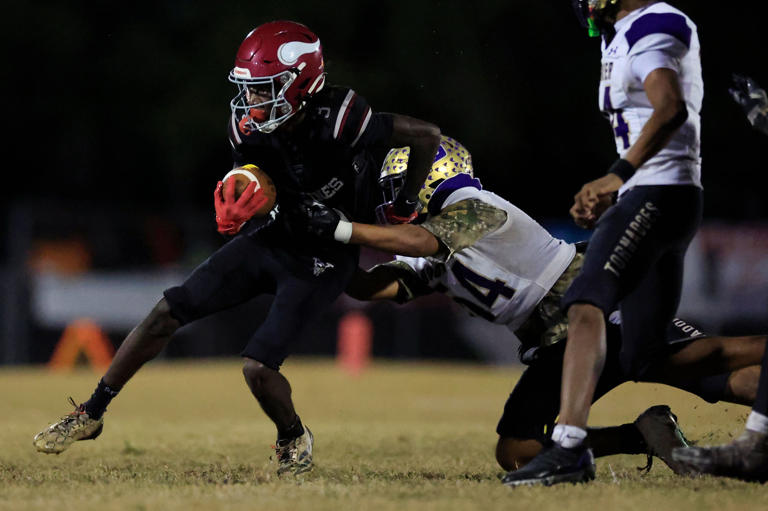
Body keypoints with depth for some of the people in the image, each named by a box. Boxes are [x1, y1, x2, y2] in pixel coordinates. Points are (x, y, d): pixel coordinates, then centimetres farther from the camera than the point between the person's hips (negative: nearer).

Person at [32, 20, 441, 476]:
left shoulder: (340, 122, -28)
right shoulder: (250, 128, -10)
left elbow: (429, 136, -20)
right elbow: (253, 186, 7)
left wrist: (406, 206, -9)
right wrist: (232, 212, -18)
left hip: (321, 260, -6)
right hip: (269, 237, 6)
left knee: (258, 368, -15)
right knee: (168, 312, -2)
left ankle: (294, 439, 18)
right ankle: (91, 414, 9)